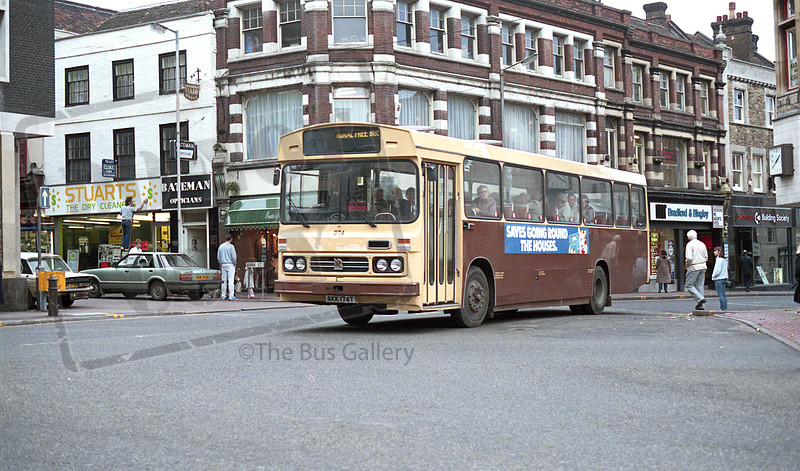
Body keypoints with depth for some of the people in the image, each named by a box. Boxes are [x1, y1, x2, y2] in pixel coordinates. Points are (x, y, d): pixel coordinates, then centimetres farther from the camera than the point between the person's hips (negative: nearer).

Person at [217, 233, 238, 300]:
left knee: (224, 280, 8)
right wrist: (235, 264, 3)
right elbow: (233, 256, -10)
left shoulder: (221, 246, 8)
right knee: (230, 280, -7)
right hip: (230, 264, -5)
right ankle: (231, 295, -11)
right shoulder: (231, 246, -8)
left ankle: (223, 295, 9)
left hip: (223, 264, 5)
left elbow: (218, 257, 13)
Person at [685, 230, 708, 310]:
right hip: (702, 267, 7)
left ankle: (700, 299, -16)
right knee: (699, 286, 9)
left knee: (689, 285, -1)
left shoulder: (689, 244, -8)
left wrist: (687, 265, -1)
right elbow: (706, 257, 14)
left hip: (694, 267, -7)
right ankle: (700, 305, 7)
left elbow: (689, 258, -17)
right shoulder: (702, 244, 11)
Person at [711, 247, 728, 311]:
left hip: (719, 279, -9)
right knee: (723, 295, 11)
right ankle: (725, 308, 12)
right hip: (724, 278, 9)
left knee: (720, 295, -7)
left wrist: (713, 276, -3)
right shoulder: (724, 260, 13)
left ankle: (723, 308, -8)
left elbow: (718, 270, -19)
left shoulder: (719, 260, -15)